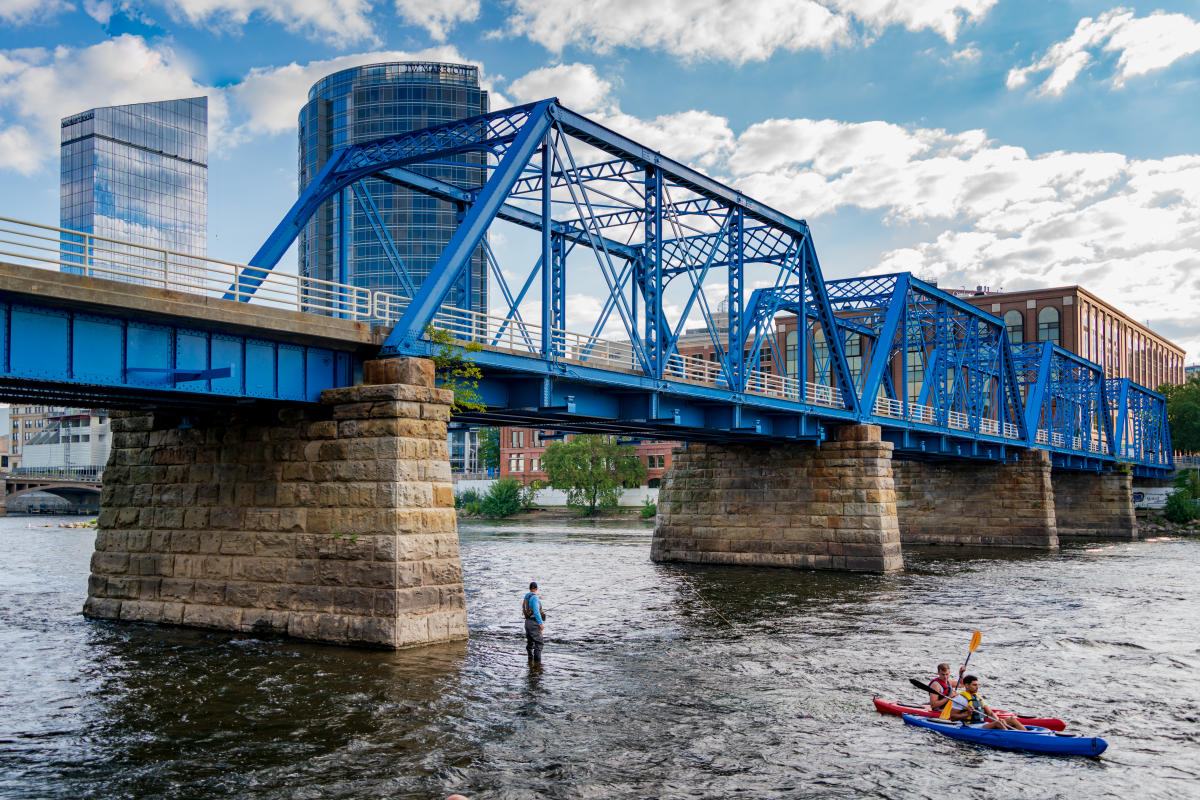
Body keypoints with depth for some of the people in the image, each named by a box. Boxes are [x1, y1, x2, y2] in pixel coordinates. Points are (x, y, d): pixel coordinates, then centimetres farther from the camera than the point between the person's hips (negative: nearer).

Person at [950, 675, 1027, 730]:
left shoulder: (979, 697, 21)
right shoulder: (961, 698, -4)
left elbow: (990, 713, 17)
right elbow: (952, 716, -9)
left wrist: (998, 720, -3)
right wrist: (967, 714, -21)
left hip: (985, 725, 8)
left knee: (1012, 720, -6)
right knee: (997, 723, -33)